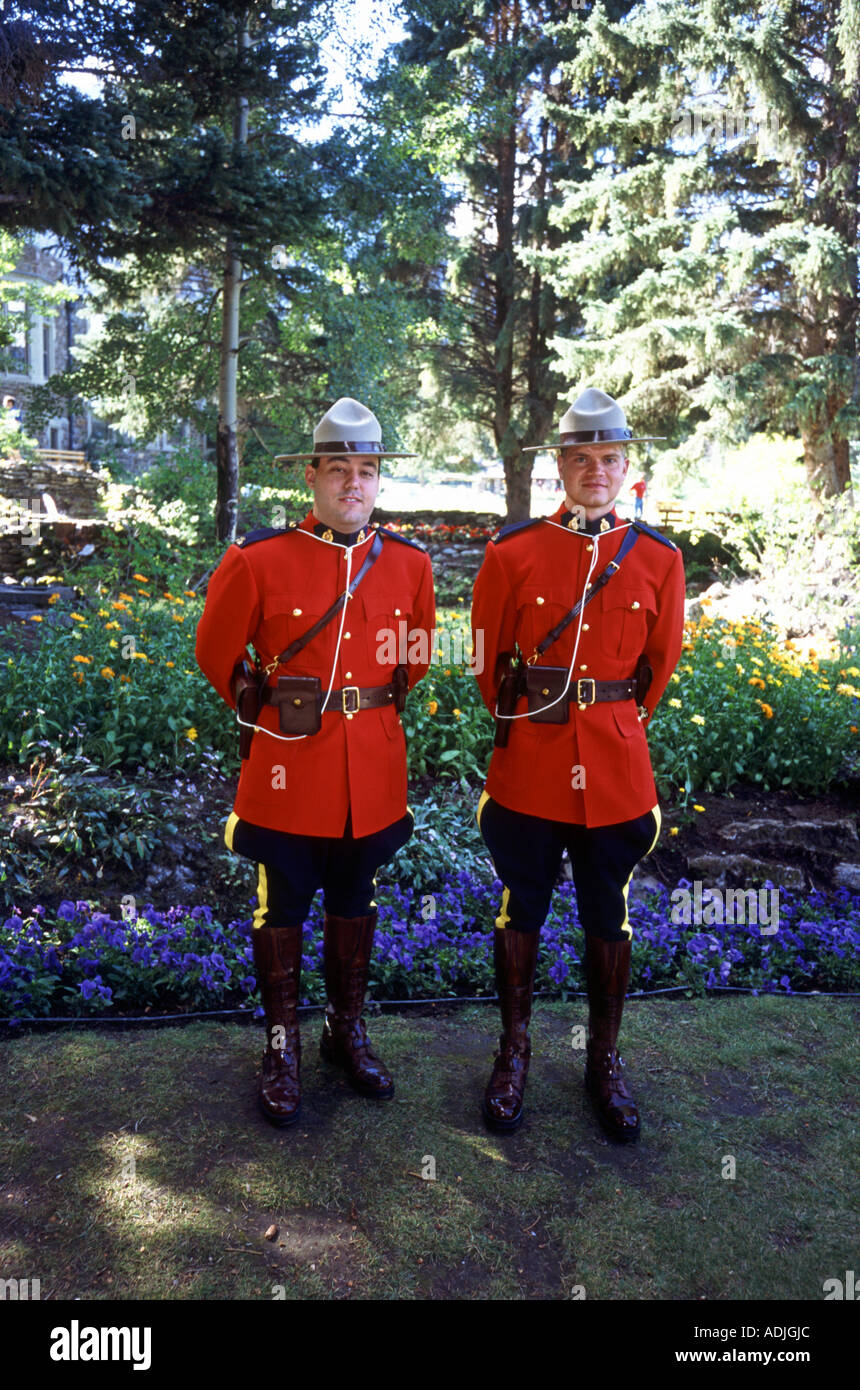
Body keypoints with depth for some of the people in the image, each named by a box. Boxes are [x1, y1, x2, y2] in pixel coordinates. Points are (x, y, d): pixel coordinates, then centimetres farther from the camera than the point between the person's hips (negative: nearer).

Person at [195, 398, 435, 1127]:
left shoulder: (410, 562, 0)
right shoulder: (259, 558, -10)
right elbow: (217, 651, 3)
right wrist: (264, 710, 10)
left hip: (375, 766, 3)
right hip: (289, 766, -3)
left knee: (355, 901, 17)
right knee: (283, 905, 9)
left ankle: (348, 1031, 35)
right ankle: (283, 1047, 27)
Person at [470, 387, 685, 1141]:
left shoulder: (659, 558, -1)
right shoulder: (512, 552, -4)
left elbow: (660, 664, 11)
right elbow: (488, 657, 7)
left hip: (617, 771, 1)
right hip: (528, 768, -1)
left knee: (609, 921, 12)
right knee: (520, 915, 11)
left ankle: (605, 1060, 31)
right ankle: (514, 1051, 30)